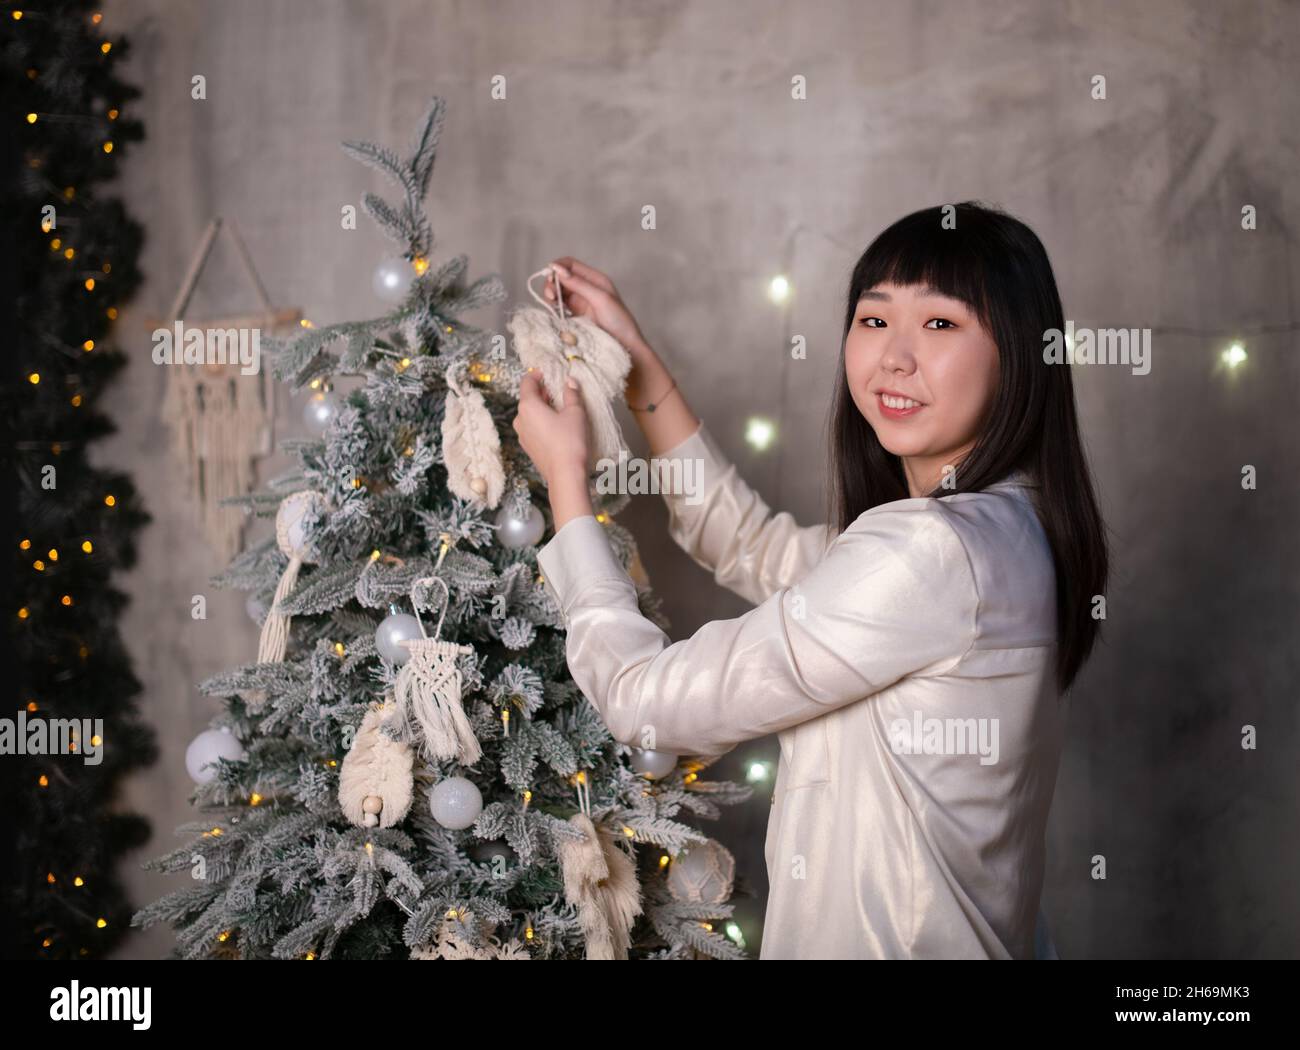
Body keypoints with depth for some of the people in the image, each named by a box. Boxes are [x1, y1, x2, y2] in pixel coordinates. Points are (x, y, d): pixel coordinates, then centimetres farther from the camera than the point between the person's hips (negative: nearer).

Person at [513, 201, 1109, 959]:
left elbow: (648, 701, -20)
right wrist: (640, 364, 9)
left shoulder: (930, 550, -26)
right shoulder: (1004, 524, 2)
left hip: (882, 942, -8)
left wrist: (566, 472, -8)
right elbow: (760, 554, 14)